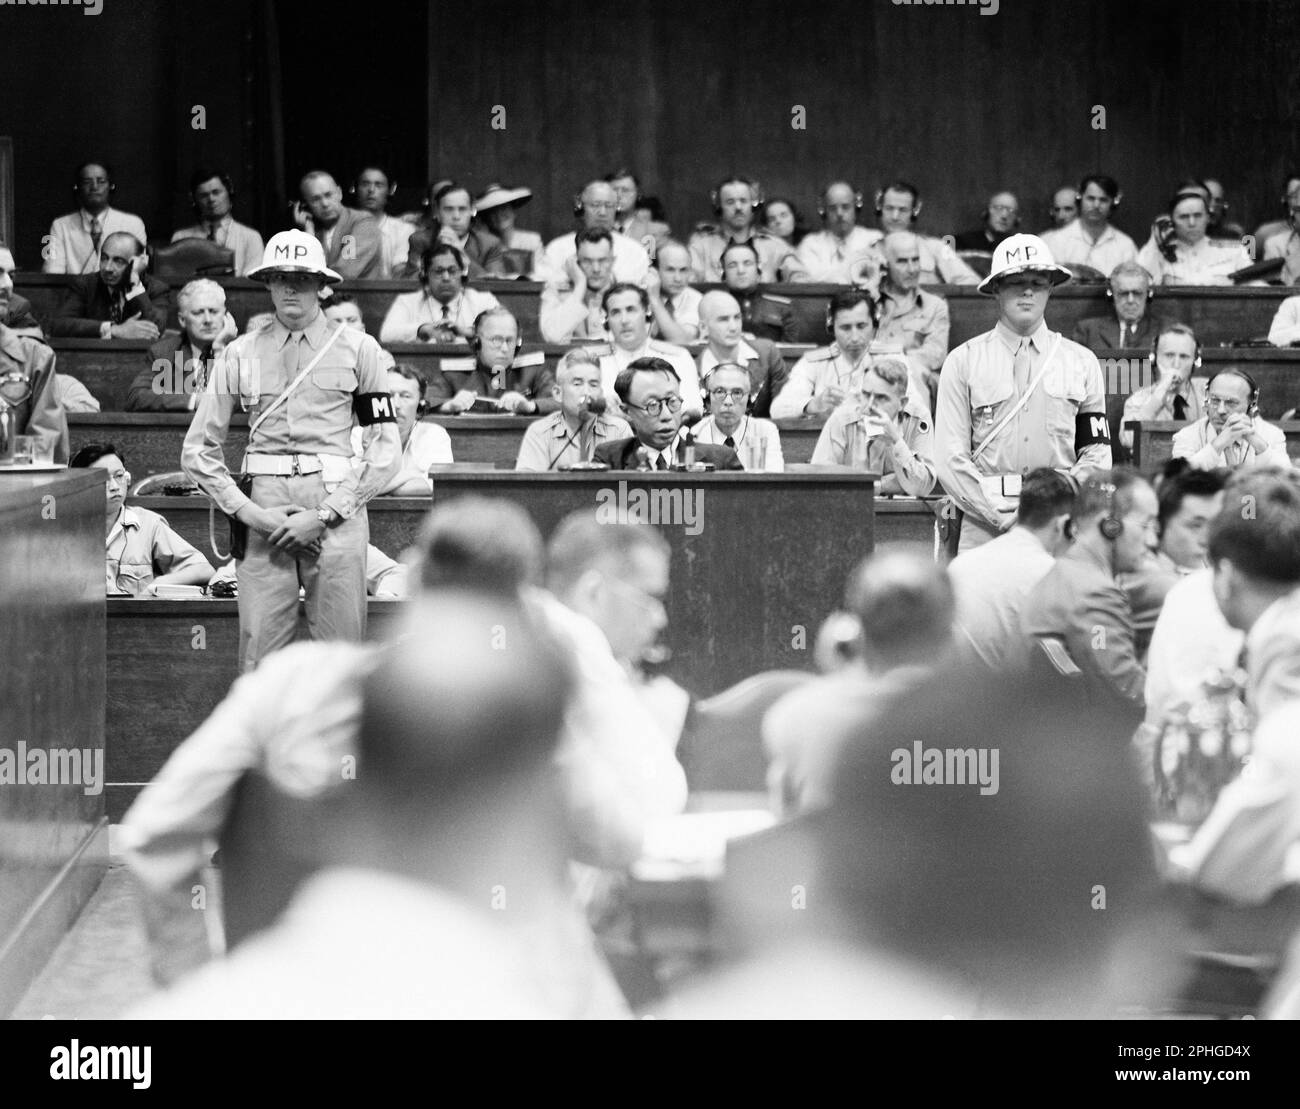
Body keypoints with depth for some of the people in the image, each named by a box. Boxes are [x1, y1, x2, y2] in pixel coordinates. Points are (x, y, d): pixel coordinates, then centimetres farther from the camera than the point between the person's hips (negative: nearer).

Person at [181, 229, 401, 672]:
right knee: (258, 650, -3)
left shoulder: (357, 349, 5)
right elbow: (197, 450, 11)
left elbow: (386, 448, 2)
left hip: (336, 509, -1)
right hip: (265, 511, 1)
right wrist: (248, 511, -2)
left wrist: (324, 515, -6)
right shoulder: (240, 353, 10)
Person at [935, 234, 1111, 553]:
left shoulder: (1082, 362, 13)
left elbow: (1098, 453, 10)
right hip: (986, 524, -1)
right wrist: (1001, 514, -10)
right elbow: (950, 458, 0)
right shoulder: (963, 362, 7)